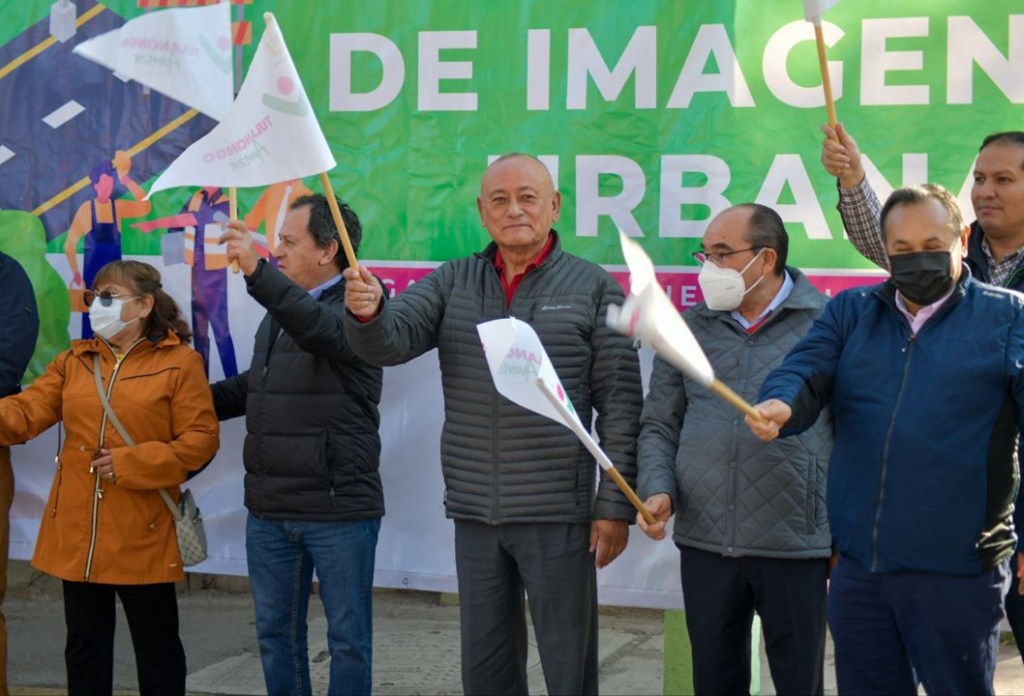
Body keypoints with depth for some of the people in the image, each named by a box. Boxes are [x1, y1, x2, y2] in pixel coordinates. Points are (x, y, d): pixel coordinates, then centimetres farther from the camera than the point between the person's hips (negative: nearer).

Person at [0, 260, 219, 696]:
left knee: (156, 647, 8)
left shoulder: (180, 362, -6)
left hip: (142, 537, -5)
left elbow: (201, 441, -10)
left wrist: (130, 463, -16)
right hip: (76, 534, 5)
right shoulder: (74, 360, 9)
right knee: (85, 647, 14)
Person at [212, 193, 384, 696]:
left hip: (339, 509, -8)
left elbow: (324, 331, -34)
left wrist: (258, 272, -44)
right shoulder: (278, 310, 15)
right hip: (269, 509, 8)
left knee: (348, 637, 4)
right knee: (275, 633, 14)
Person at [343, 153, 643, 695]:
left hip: (558, 515, -3)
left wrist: (615, 506, -7)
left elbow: (620, 404, -3)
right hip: (474, 513, 4)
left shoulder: (594, 288, -2)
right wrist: (368, 311, -29)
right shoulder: (453, 282, 8)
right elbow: (390, 341, -5)